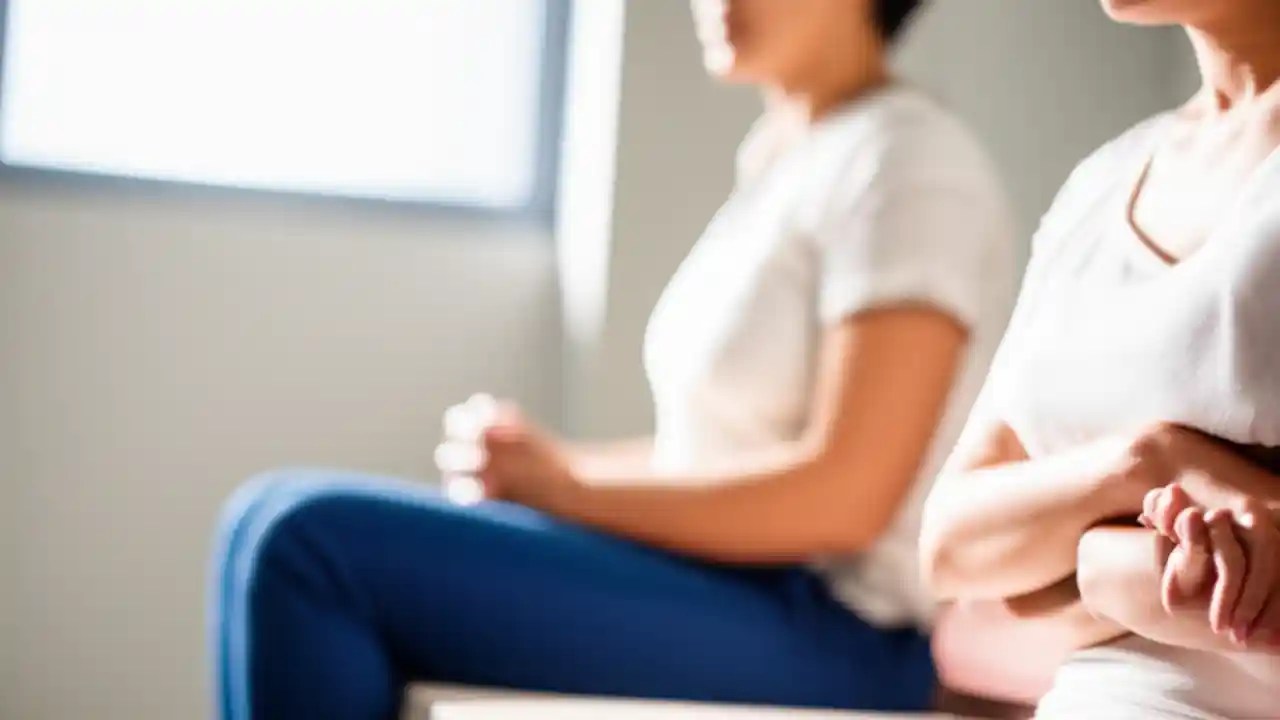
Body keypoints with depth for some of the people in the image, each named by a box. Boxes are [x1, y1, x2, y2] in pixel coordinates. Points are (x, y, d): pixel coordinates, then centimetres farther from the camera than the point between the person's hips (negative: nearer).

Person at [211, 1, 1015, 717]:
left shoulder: (910, 162, -12)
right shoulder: (784, 158, 16)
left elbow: (845, 494, -20)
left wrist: (569, 487, -14)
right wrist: (550, 462, 2)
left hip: (823, 640, -9)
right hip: (728, 600, 9)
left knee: (310, 539, -18)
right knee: (282, 517, 2)